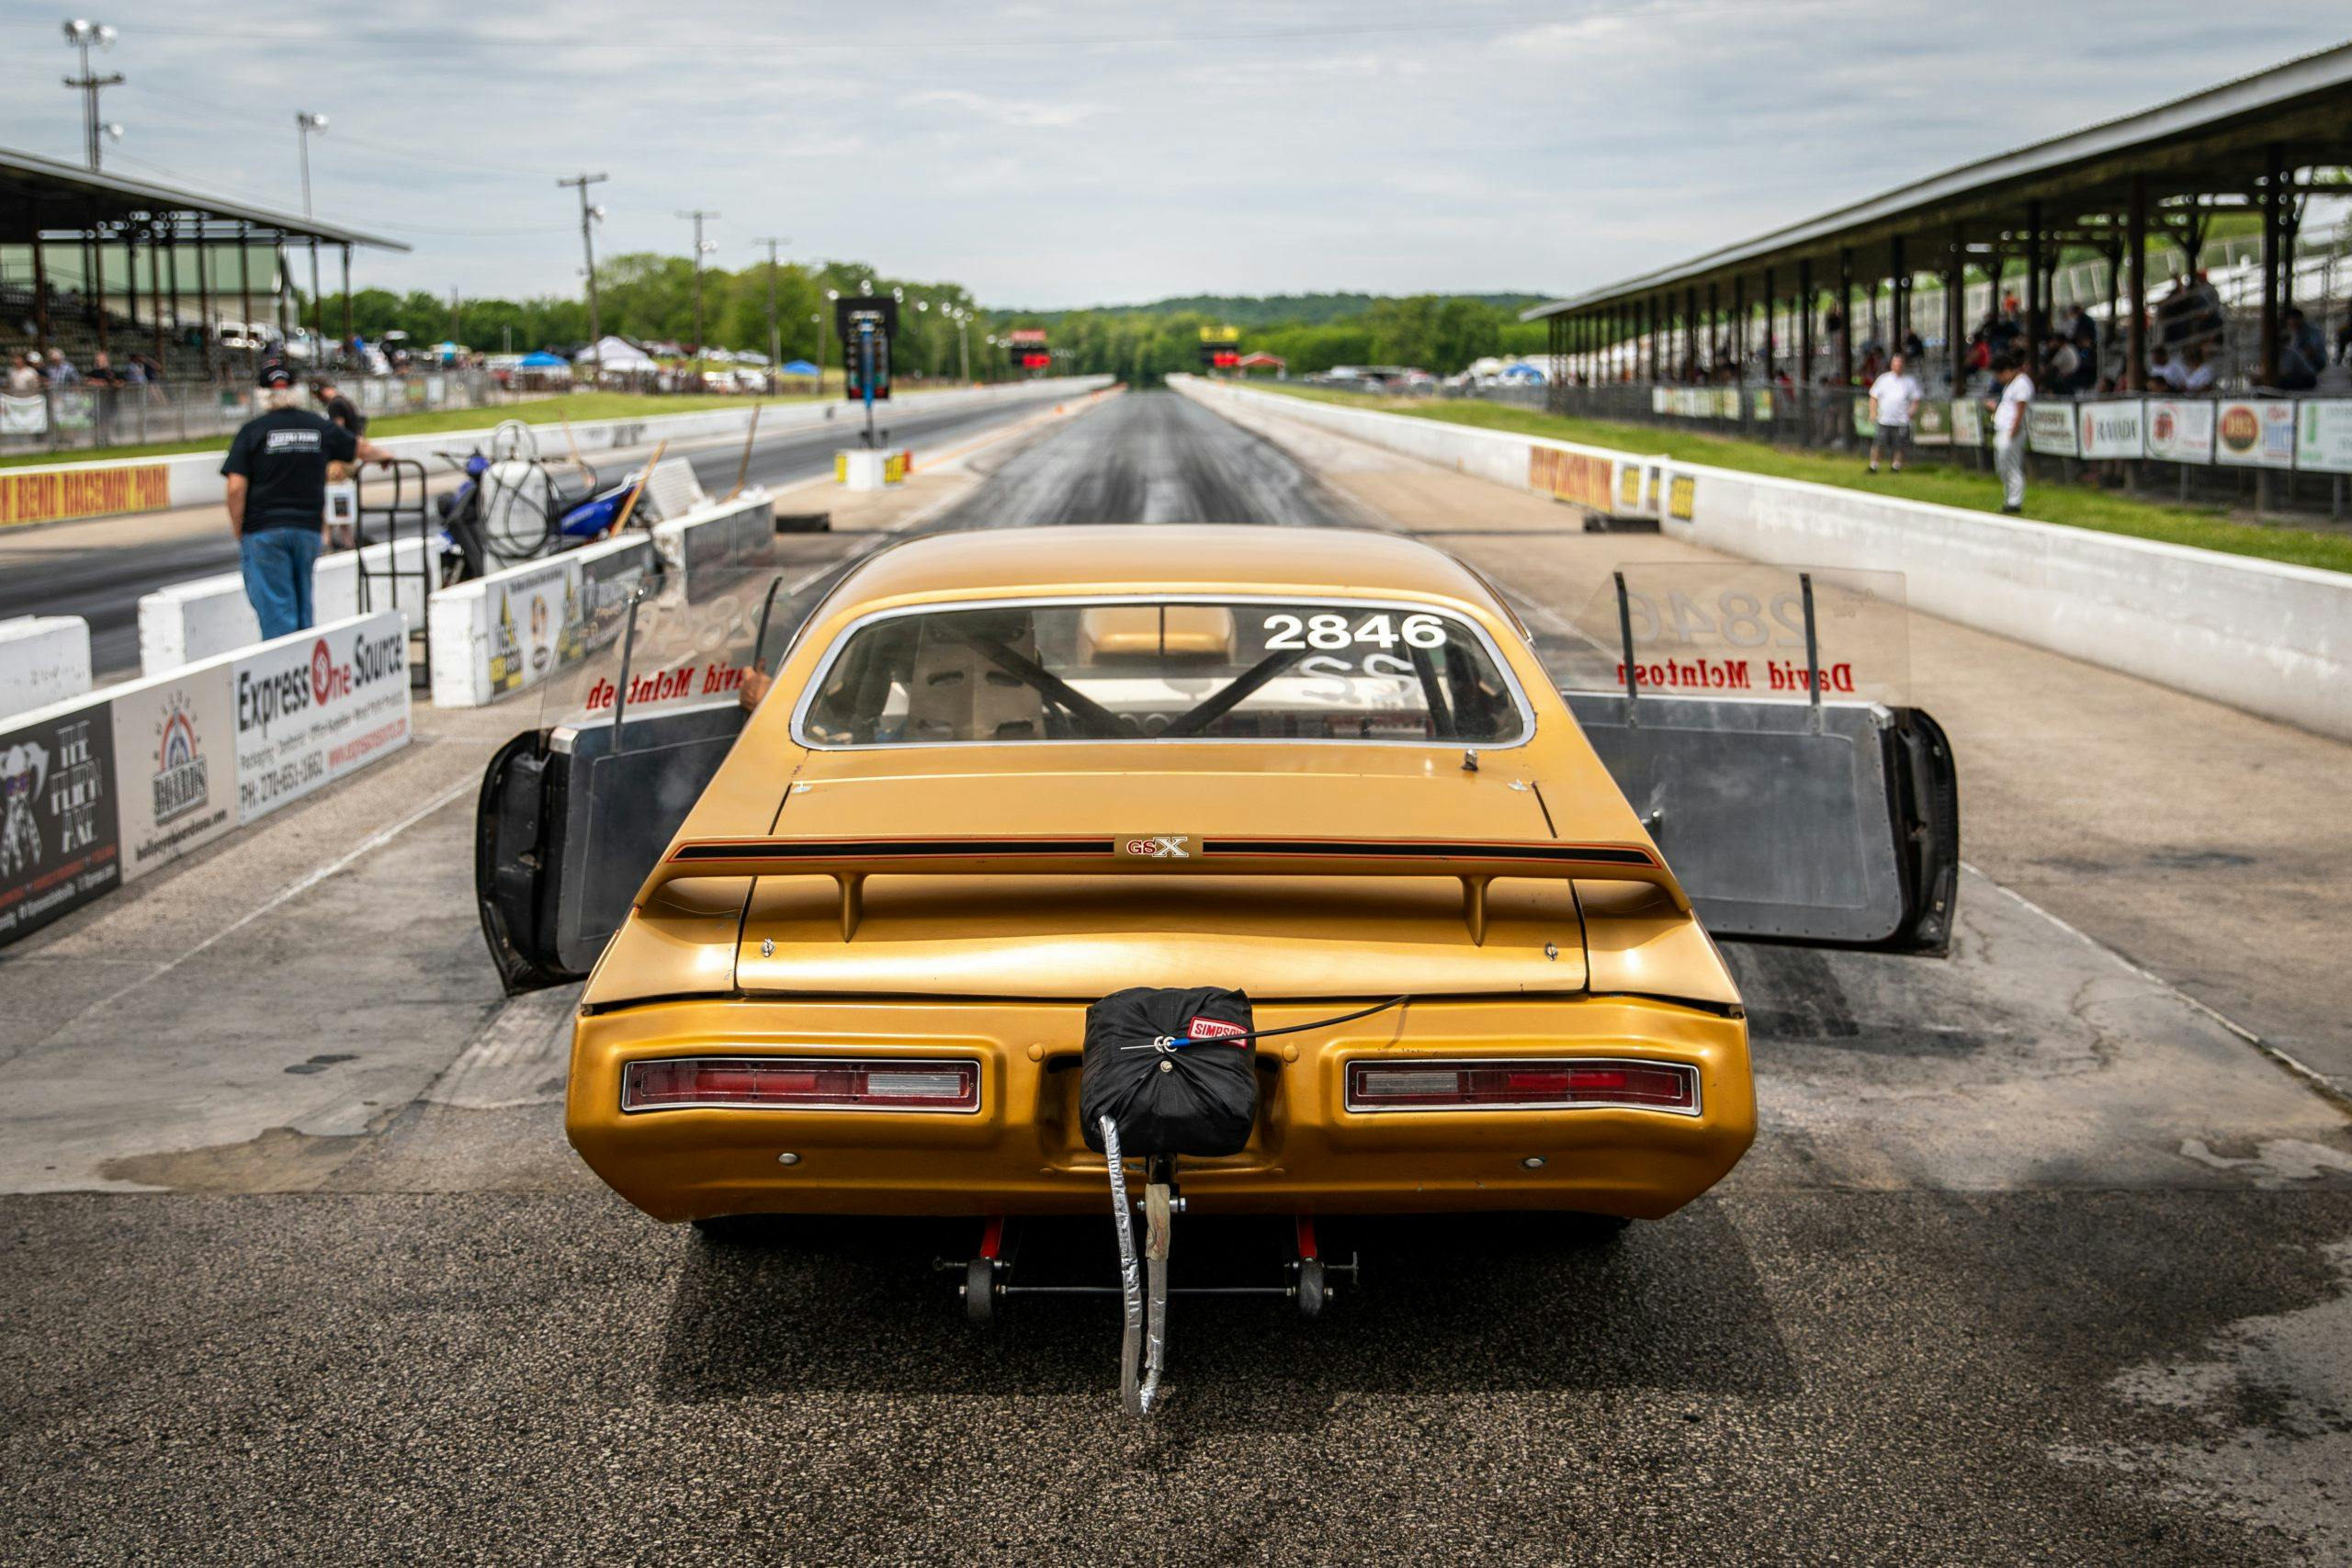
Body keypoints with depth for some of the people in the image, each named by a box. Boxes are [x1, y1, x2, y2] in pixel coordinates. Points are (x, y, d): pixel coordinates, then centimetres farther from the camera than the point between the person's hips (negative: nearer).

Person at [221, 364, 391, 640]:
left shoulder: (253, 430, -4)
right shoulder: (319, 427, 6)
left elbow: (236, 487, -10)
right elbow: (361, 448, 23)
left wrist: (238, 533, 1)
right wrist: (383, 455, 45)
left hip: (263, 530, -3)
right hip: (309, 528, 3)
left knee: (274, 609, -4)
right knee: (303, 609, 13)